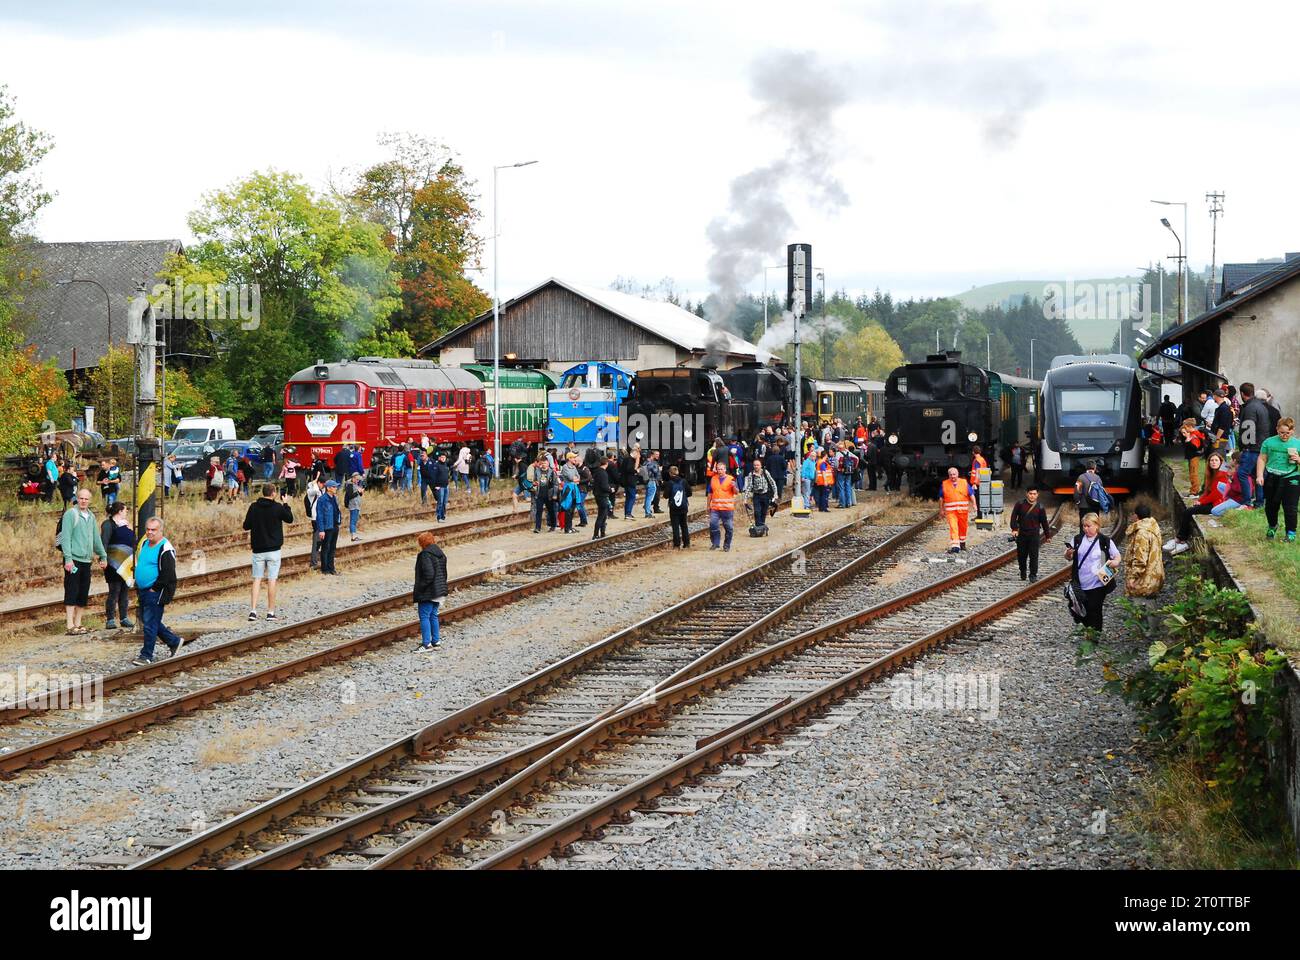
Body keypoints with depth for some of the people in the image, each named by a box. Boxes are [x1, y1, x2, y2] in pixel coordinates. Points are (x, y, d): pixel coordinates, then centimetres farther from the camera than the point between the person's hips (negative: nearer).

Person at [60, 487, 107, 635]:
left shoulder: (91, 517, 15)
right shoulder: (71, 514, -7)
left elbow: (97, 538, 23)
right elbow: (66, 538, -13)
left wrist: (103, 556, 22)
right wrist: (68, 559, -19)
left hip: (86, 561, 7)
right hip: (73, 560, -7)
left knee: (83, 595, 8)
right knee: (71, 593, -8)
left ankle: (78, 624, 14)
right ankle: (71, 626, -10)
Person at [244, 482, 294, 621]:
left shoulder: (254, 507, -3)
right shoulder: (278, 507, -8)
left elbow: (246, 526, 0)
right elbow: (290, 519, 8)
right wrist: (285, 504, 19)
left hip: (258, 549, 2)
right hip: (273, 550, -2)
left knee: (257, 580, 6)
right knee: (271, 580, 2)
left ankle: (253, 611, -3)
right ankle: (270, 612, 3)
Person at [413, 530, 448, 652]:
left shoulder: (425, 555, -17)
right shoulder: (440, 554, 11)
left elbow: (428, 574, -24)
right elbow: (444, 573, 16)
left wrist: (419, 590, -17)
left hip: (427, 593, -9)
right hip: (439, 592, 9)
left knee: (424, 617, -4)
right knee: (433, 615, 18)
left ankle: (427, 644, -5)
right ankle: (436, 640, 22)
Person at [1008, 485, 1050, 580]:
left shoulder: (1039, 507, 0)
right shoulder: (1020, 504, -1)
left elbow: (1044, 522, 7)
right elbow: (1014, 516, 1)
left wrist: (1047, 534, 12)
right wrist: (1014, 529, -9)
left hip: (1034, 534, -1)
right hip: (1021, 534, 1)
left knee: (1034, 555, -7)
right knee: (1021, 555, 9)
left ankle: (1033, 575, -1)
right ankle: (1023, 572, 30)